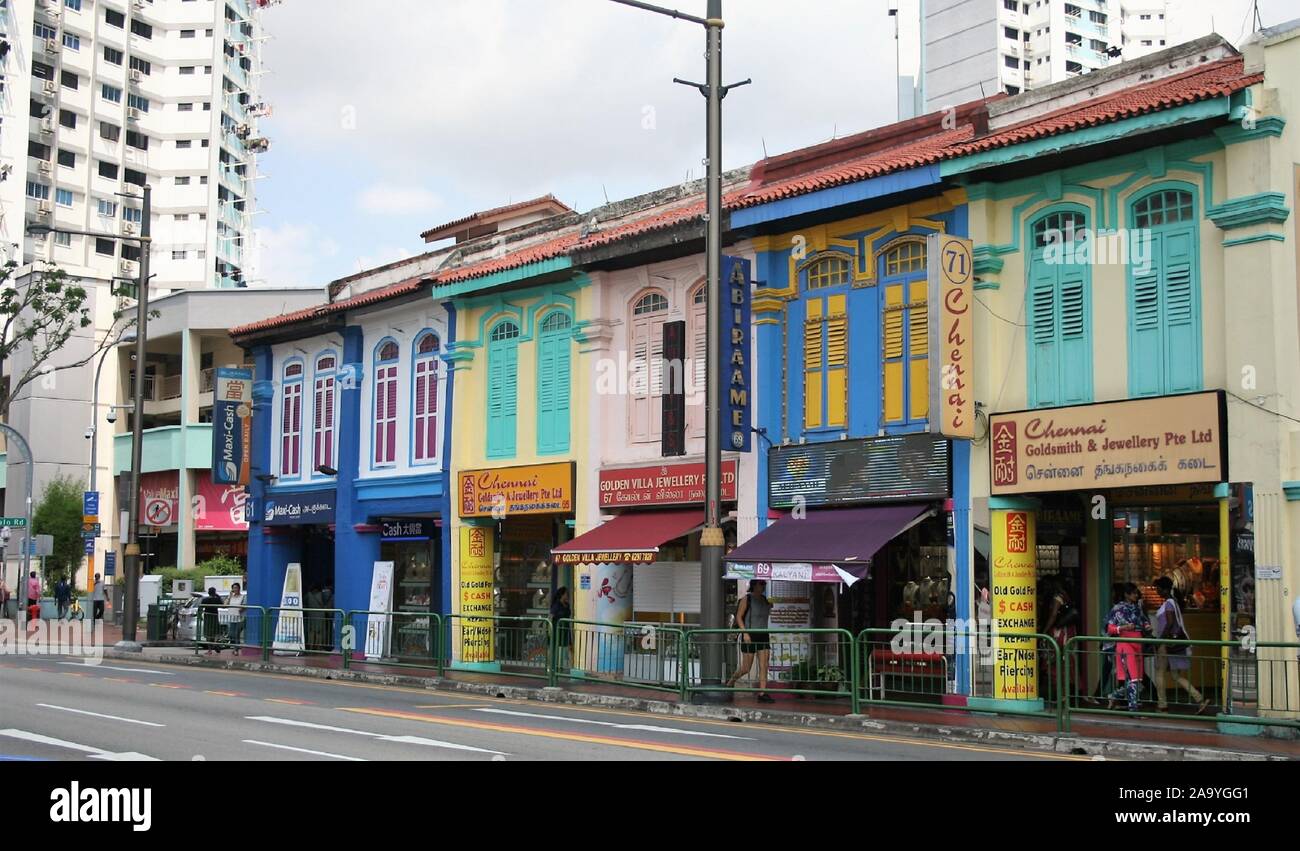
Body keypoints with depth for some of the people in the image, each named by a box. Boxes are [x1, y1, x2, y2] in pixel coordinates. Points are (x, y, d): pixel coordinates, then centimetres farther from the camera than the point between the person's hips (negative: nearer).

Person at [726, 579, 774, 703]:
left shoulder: (765, 600, 10)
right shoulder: (747, 599, -7)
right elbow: (738, 617, -9)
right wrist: (744, 632, -19)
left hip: (763, 636, 5)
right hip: (749, 636, -5)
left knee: (764, 666, -5)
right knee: (746, 668, -1)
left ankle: (762, 694, -5)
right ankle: (730, 682, 24)